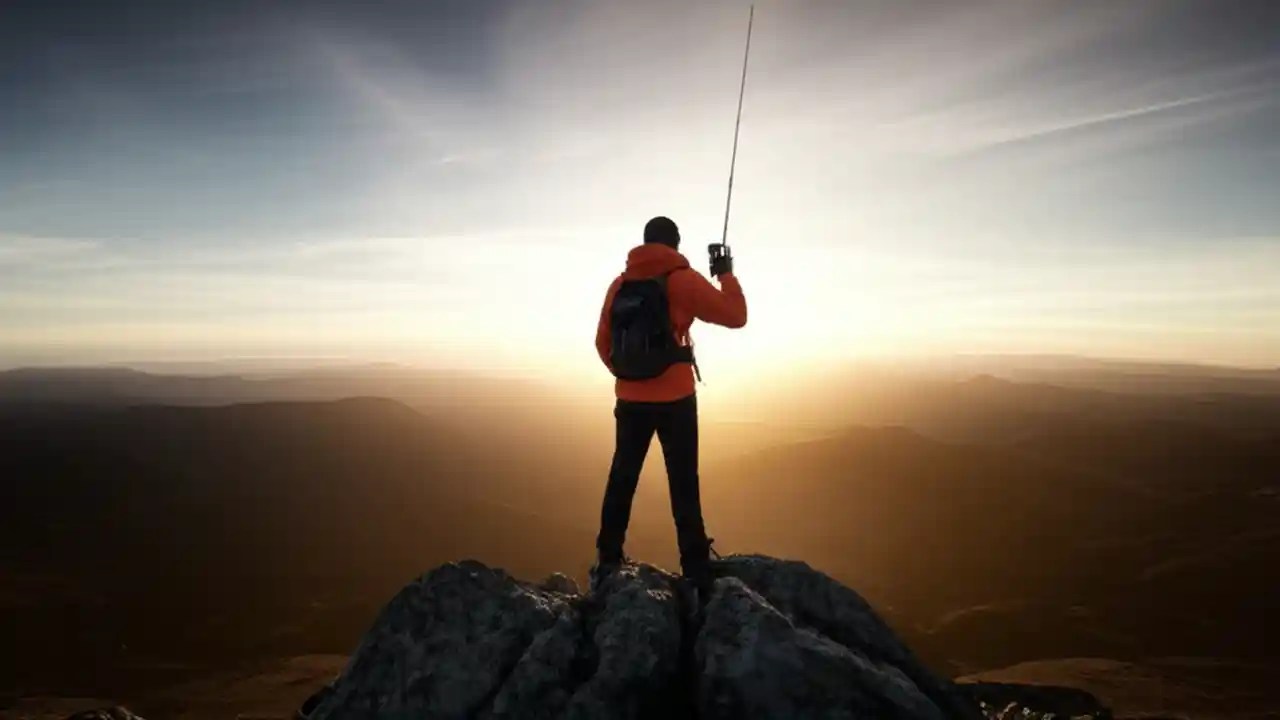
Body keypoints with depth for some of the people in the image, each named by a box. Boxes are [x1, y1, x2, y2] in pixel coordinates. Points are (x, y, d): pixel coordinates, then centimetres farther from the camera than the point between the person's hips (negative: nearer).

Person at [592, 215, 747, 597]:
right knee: (683, 486, 1)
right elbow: (736, 316, -5)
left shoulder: (620, 283, 8)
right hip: (674, 399, -4)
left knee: (621, 480, 13)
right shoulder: (682, 279, -6)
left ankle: (608, 562, 19)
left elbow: (604, 342, 12)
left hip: (630, 399, 4)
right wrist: (726, 274, 8)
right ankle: (696, 572, 4)